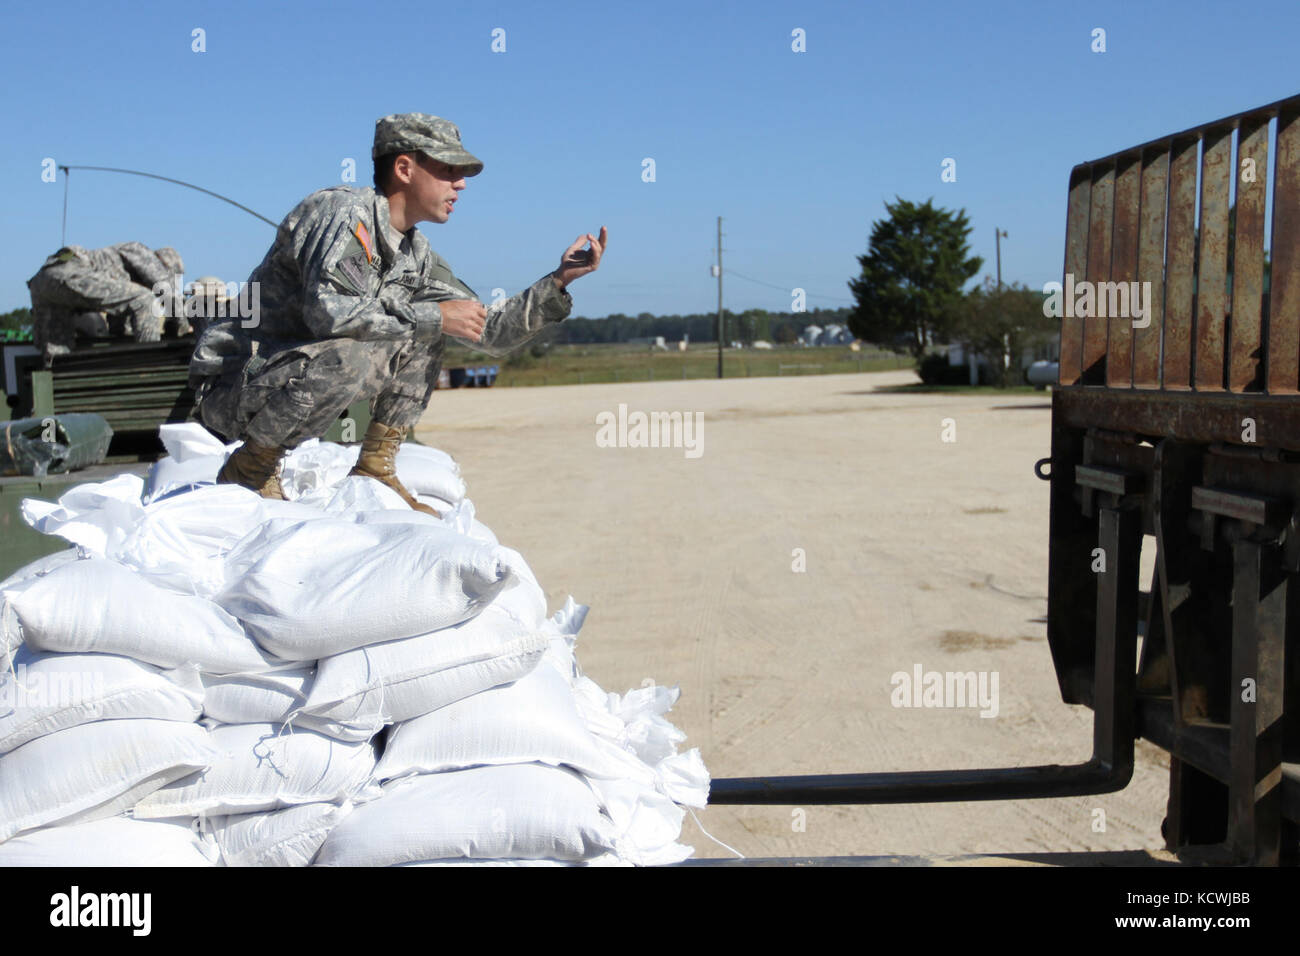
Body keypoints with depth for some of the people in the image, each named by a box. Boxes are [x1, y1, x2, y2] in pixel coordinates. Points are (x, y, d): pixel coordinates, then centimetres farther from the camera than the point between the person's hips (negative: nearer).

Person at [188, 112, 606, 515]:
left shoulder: (416, 256, 8)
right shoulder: (341, 209, -17)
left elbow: (488, 331, 10)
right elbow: (328, 310, -33)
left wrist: (559, 280, -1)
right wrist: (434, 316, -24)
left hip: (302, 382, 8)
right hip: (231, 387, -8)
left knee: (425, 334, 3)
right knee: (351, 356, -35)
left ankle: (375, 466, 3)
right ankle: (249, 467, -13)